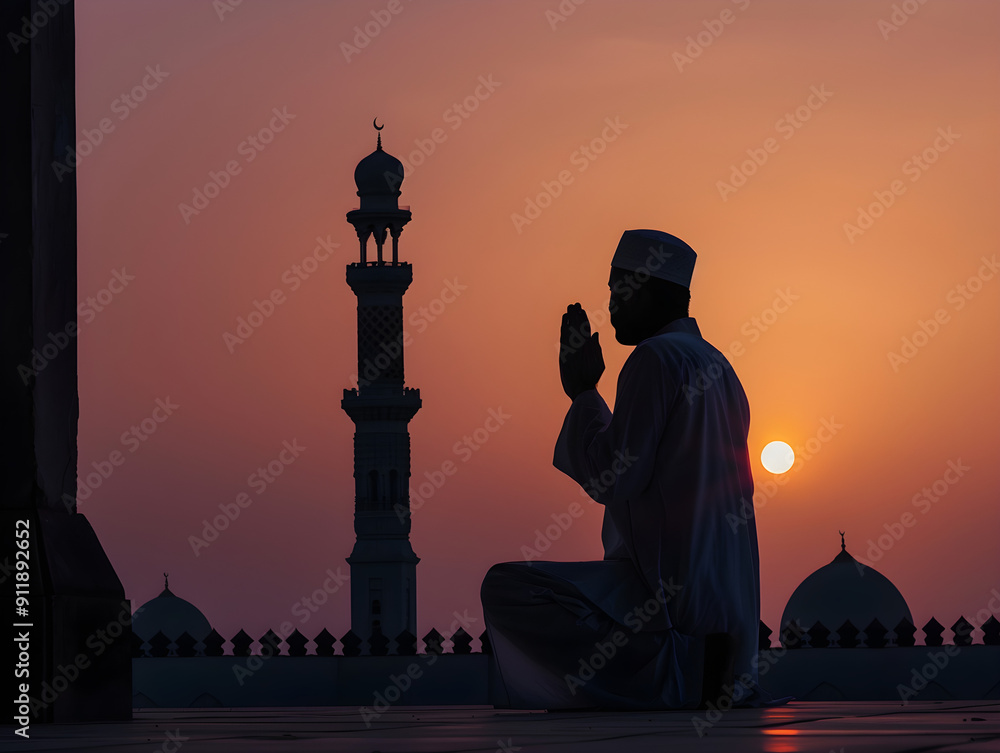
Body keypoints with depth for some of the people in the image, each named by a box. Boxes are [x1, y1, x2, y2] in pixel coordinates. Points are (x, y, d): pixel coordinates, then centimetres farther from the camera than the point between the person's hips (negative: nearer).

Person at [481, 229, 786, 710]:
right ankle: (720, 684, 10)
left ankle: (680, 669, -18)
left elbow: (614, 478, -15)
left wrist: (582, 391, -5)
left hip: (672, 593, -10)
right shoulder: (717, 367, 19)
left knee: (505, 588, -17)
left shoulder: (655, 358, -10)